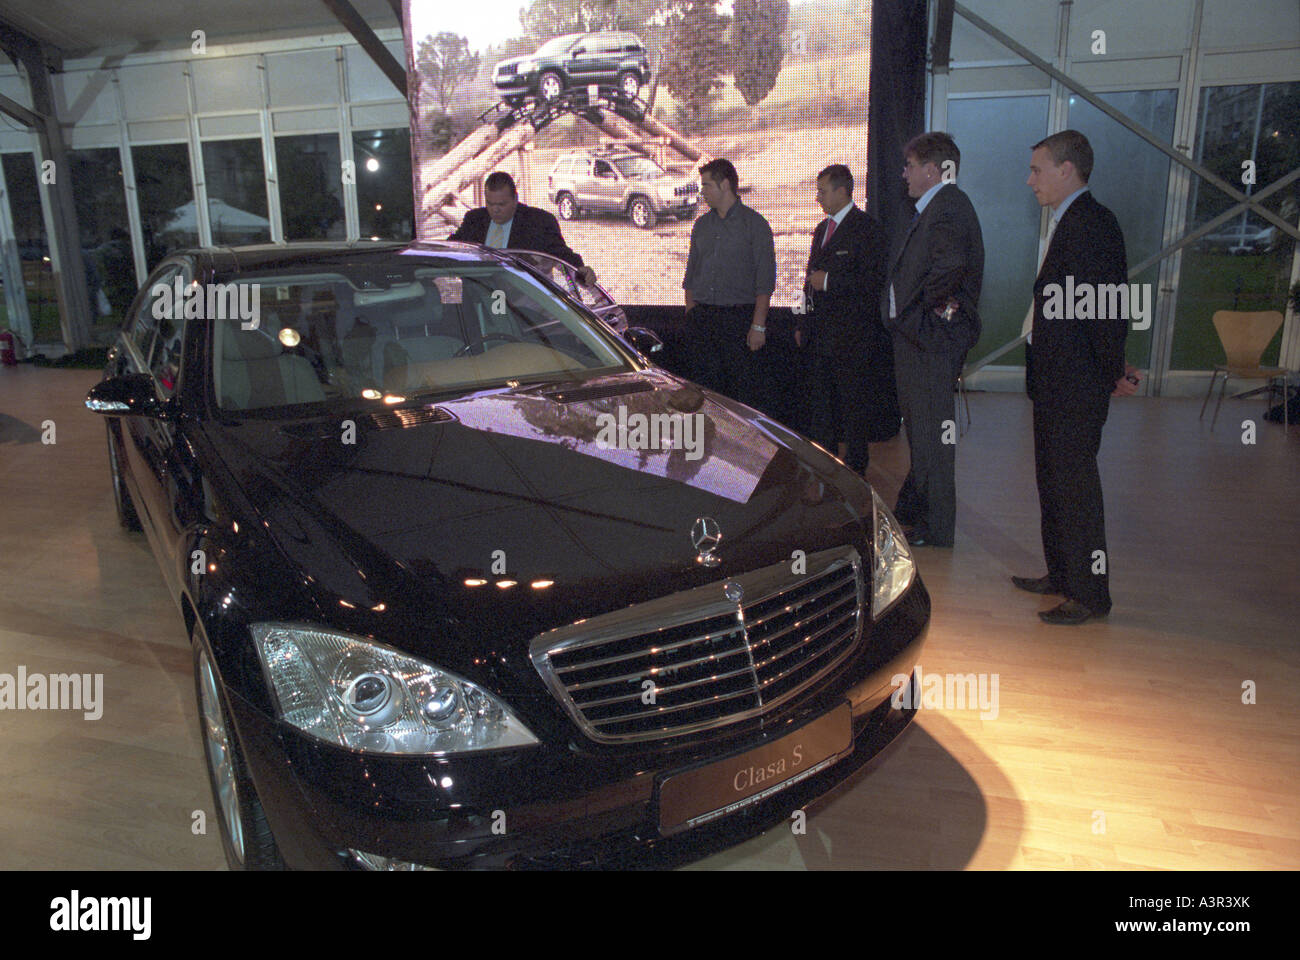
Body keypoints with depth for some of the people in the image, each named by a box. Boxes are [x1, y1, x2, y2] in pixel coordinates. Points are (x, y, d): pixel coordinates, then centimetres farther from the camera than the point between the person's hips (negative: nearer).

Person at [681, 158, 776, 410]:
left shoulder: (754, 223, -2)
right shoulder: (702, 224, 14)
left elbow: (765, 280, -7)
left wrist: (758, 325, -13)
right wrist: (690, 314, 10)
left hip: (739, 316, -5)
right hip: (701, 319, 5)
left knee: (747, 391, -5)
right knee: (705, 390, 6)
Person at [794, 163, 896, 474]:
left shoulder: (866, 227, -10)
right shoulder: (822, 229, 16)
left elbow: (875, 279, -17)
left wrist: (829, 281, -17)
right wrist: (803, 323, 19)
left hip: (852, 335, -8)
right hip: (820, 335, 8)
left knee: (854, 403, 1)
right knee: (818, 401, 14)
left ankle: (855, 468, 11)